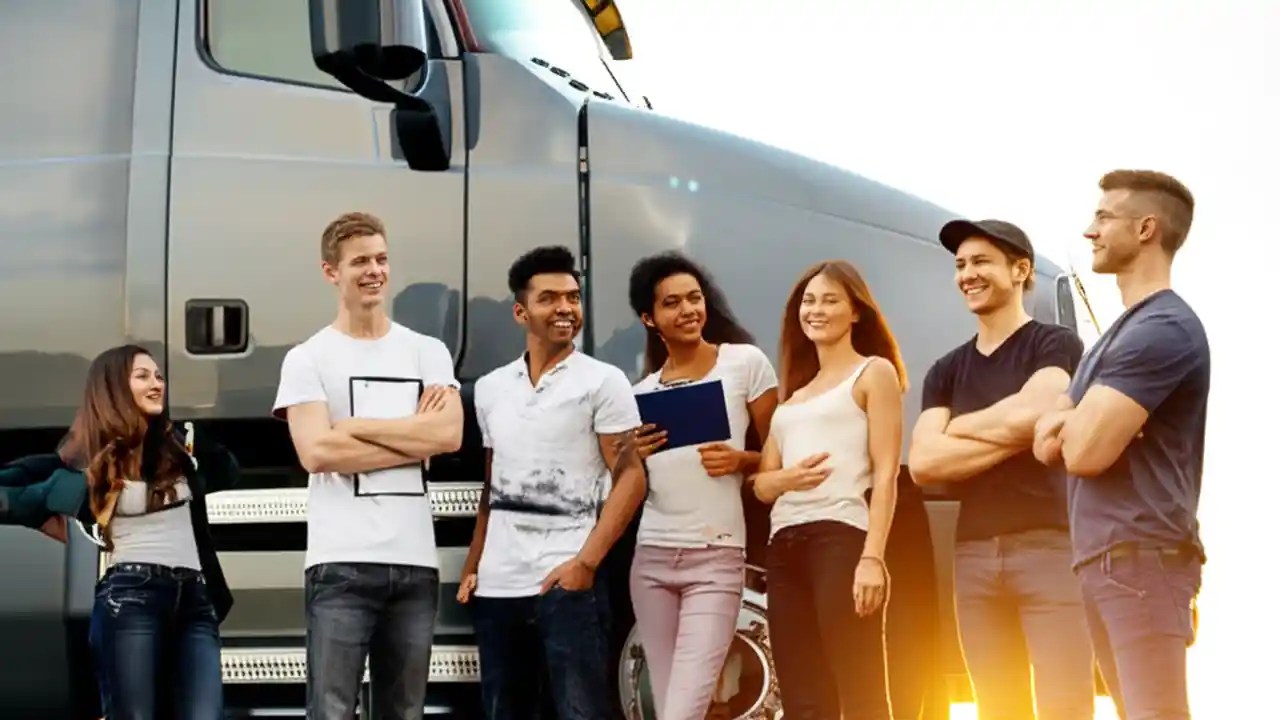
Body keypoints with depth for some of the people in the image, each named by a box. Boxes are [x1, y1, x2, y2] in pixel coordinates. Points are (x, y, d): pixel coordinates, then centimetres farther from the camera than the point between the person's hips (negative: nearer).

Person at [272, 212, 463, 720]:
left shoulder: (428, 352, 12)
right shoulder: (307, 359, 3)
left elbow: (449, 434, -4)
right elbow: (317, 452, -11)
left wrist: (357, 426, -6)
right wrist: (416, 432, -6)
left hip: (415, 562, 4)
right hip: (341, 563, -3)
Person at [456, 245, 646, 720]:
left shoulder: (603, 381, 0)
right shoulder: (491, 388, 14)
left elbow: (630, 477, -5)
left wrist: (586, 562, -14)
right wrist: (472, 567, 11)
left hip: (566, 580, -5)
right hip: (497, 585, 5)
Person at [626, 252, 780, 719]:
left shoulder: (745, 363, 2)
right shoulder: (643, 391, 13)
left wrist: (740, 460, -14)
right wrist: (634, 456, -2)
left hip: (716, 557, -4)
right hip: (651, 557, 5)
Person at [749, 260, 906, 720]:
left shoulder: (874, 373, 8)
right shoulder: (792, 391, 26)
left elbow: (885, 474, -3)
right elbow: (761, 482, 19)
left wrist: (872, 557, -16)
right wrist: (786, 478, -6)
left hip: (841, 537, -7)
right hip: (784, 546, 7)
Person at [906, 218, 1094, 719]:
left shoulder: (1055, 345, 3)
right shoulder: (947, 370, 17)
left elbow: (1030, 414, -17)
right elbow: (923, 463, 3)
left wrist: (958, 427, 1)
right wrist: (1011, 436, -8)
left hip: (1048, 544, -5)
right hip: (974, 555, 5)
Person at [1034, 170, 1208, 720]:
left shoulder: (1164, 329, -13)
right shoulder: (1119, 333, 20)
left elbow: (1085, 450, -21)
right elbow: (1049, 444, 15)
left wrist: (1067, 422, 2)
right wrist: (1074, 422, -8)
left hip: (1141, 557, -10)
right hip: (1103, 559, 10)